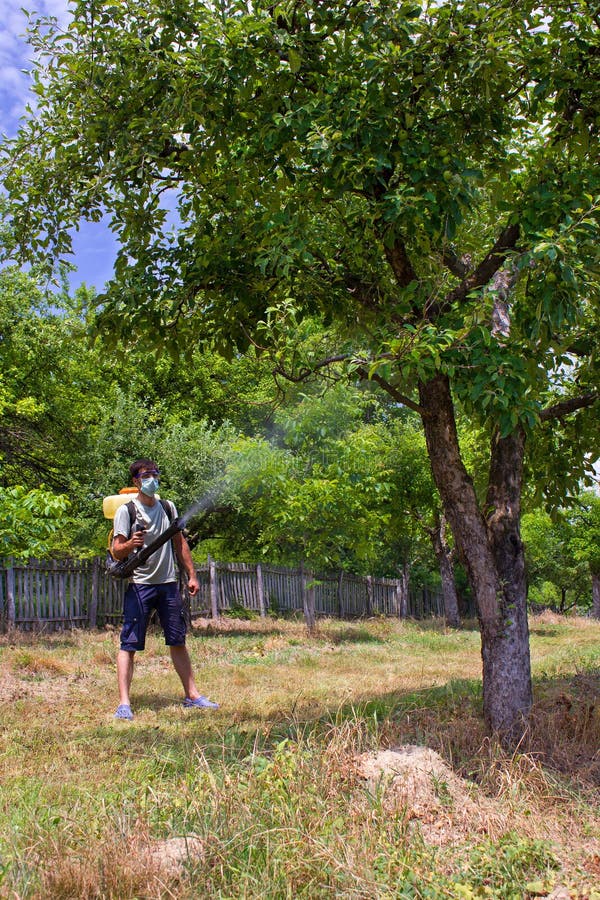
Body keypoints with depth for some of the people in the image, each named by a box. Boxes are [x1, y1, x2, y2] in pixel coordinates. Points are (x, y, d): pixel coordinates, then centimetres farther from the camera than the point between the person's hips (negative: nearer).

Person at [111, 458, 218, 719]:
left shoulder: (168, 507, 12)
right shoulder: (126, 511, -4)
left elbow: (180, 544, 18)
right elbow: (116, 551, -9)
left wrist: (192, 575, 13)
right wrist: (131, 544, -30)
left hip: (168, 583, 5)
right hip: (139, 585, -5)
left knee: (178, 642, 10)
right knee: (129, 644, -7)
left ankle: (192, 695, 18)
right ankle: (124, 703, -5)